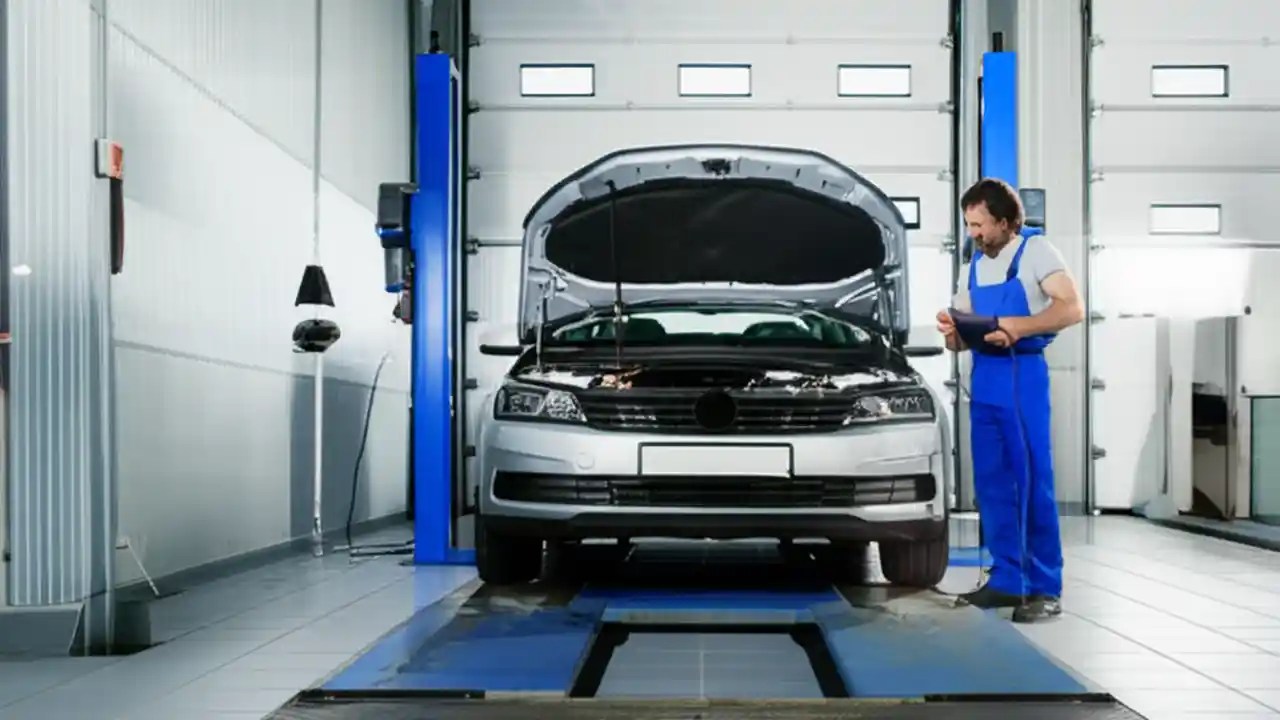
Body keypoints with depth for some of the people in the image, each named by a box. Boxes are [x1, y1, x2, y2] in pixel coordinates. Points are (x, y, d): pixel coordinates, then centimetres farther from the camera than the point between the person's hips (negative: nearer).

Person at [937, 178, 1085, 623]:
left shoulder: (1035, 252, -3)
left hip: (1023, 375, -7)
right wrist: (952, 334, -5)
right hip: (983, 377, 7)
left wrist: (1018, 326, -25)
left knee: (1034, 482, -6)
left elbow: (1073, 308, -14)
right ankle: (1007, 579, 13)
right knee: (991, 483, 6)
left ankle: (1046, 588, -3)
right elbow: (962, 336, 19)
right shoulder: (972, 268, 17)